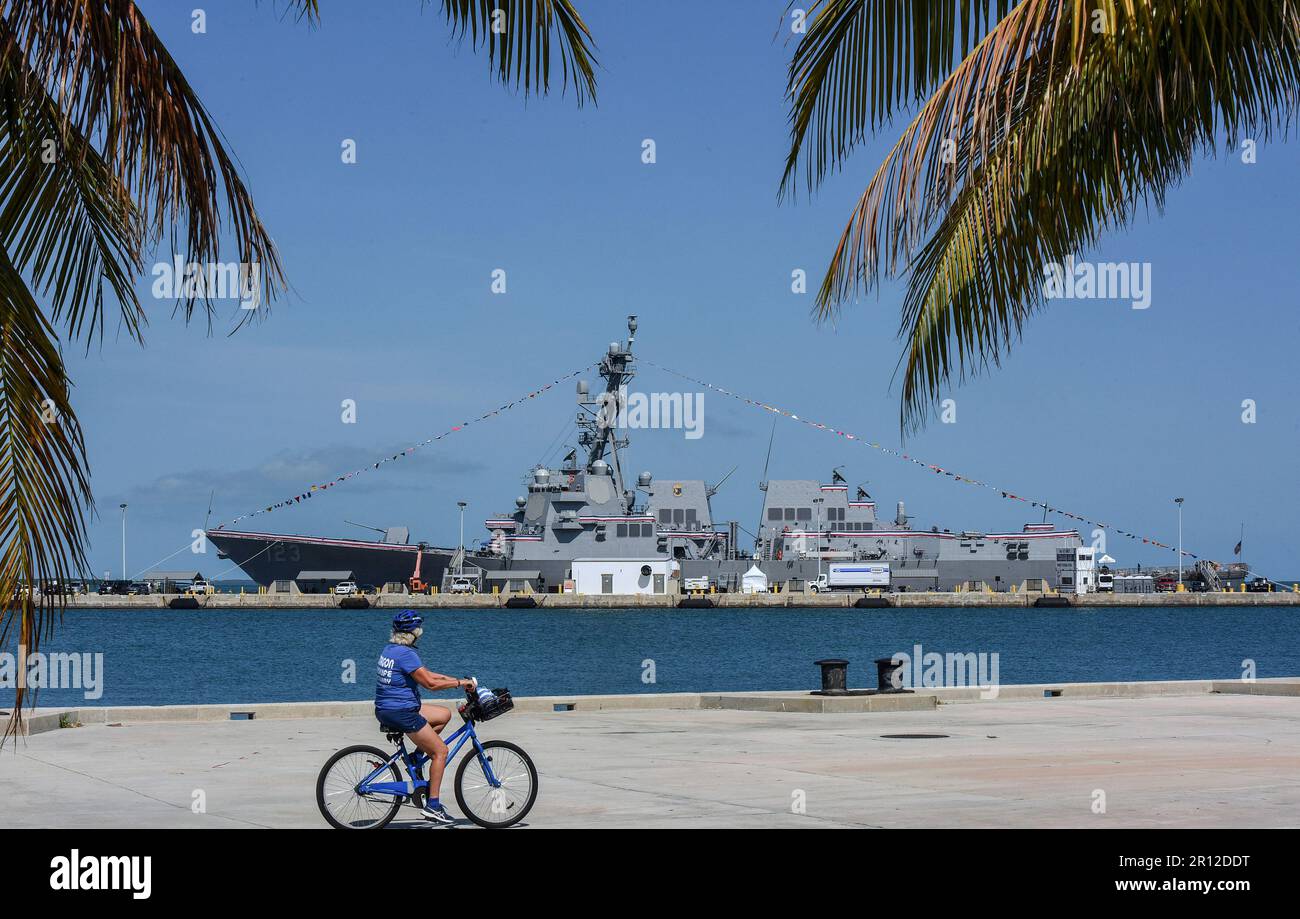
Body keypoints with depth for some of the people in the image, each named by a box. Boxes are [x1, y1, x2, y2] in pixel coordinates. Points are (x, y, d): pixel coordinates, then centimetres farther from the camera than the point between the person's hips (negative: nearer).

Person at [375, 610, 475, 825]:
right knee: (441, 751, -3)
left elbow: (425, 673, 16)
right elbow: (430, 683, -22)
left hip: (385, 708, 10)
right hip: (400, 712, -10)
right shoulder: (405, 654, -19)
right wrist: (460, 683, -12)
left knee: (444, 714, 21)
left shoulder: (390, 649, 12)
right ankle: (432, 805, -4)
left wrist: (456, 680, 12)